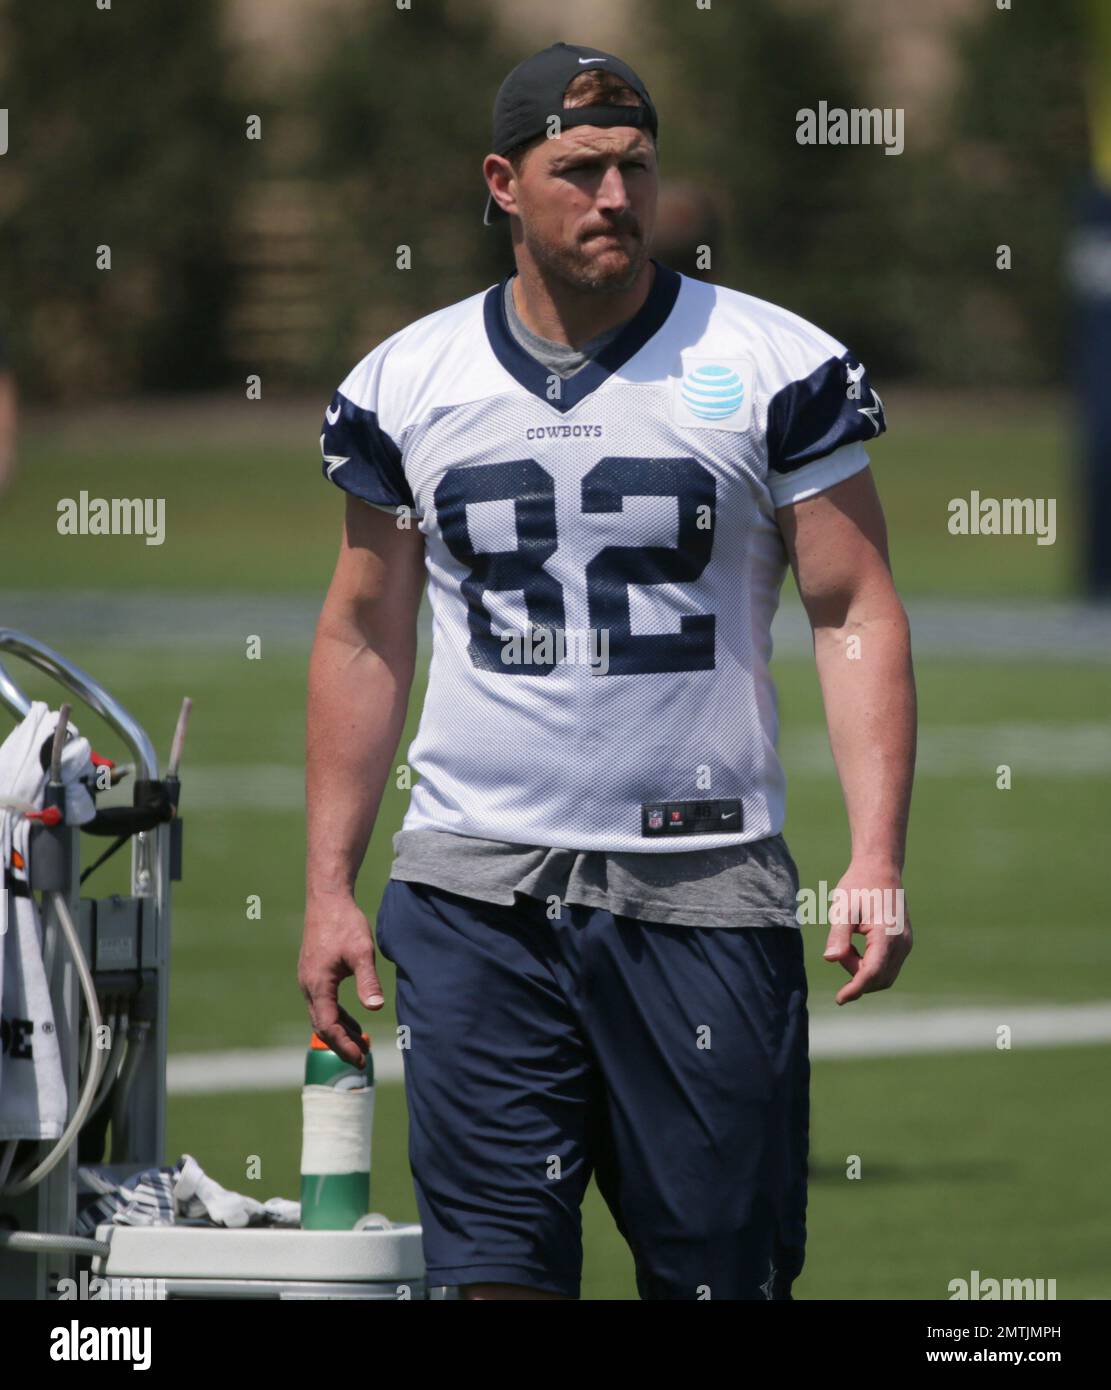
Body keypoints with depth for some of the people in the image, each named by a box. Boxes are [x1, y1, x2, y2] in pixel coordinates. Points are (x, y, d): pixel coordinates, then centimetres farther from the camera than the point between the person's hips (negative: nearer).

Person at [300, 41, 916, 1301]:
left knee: (720, 1267, -2)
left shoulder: (776, 370, 0)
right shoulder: (404, 386, 8)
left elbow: (855, 615, 0)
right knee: (495, 1268, -4)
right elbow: (364, 639, 16)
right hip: (474, 894, 2)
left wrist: (876, 860, -11)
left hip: (700, 888, -2)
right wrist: (327, 890, 12)